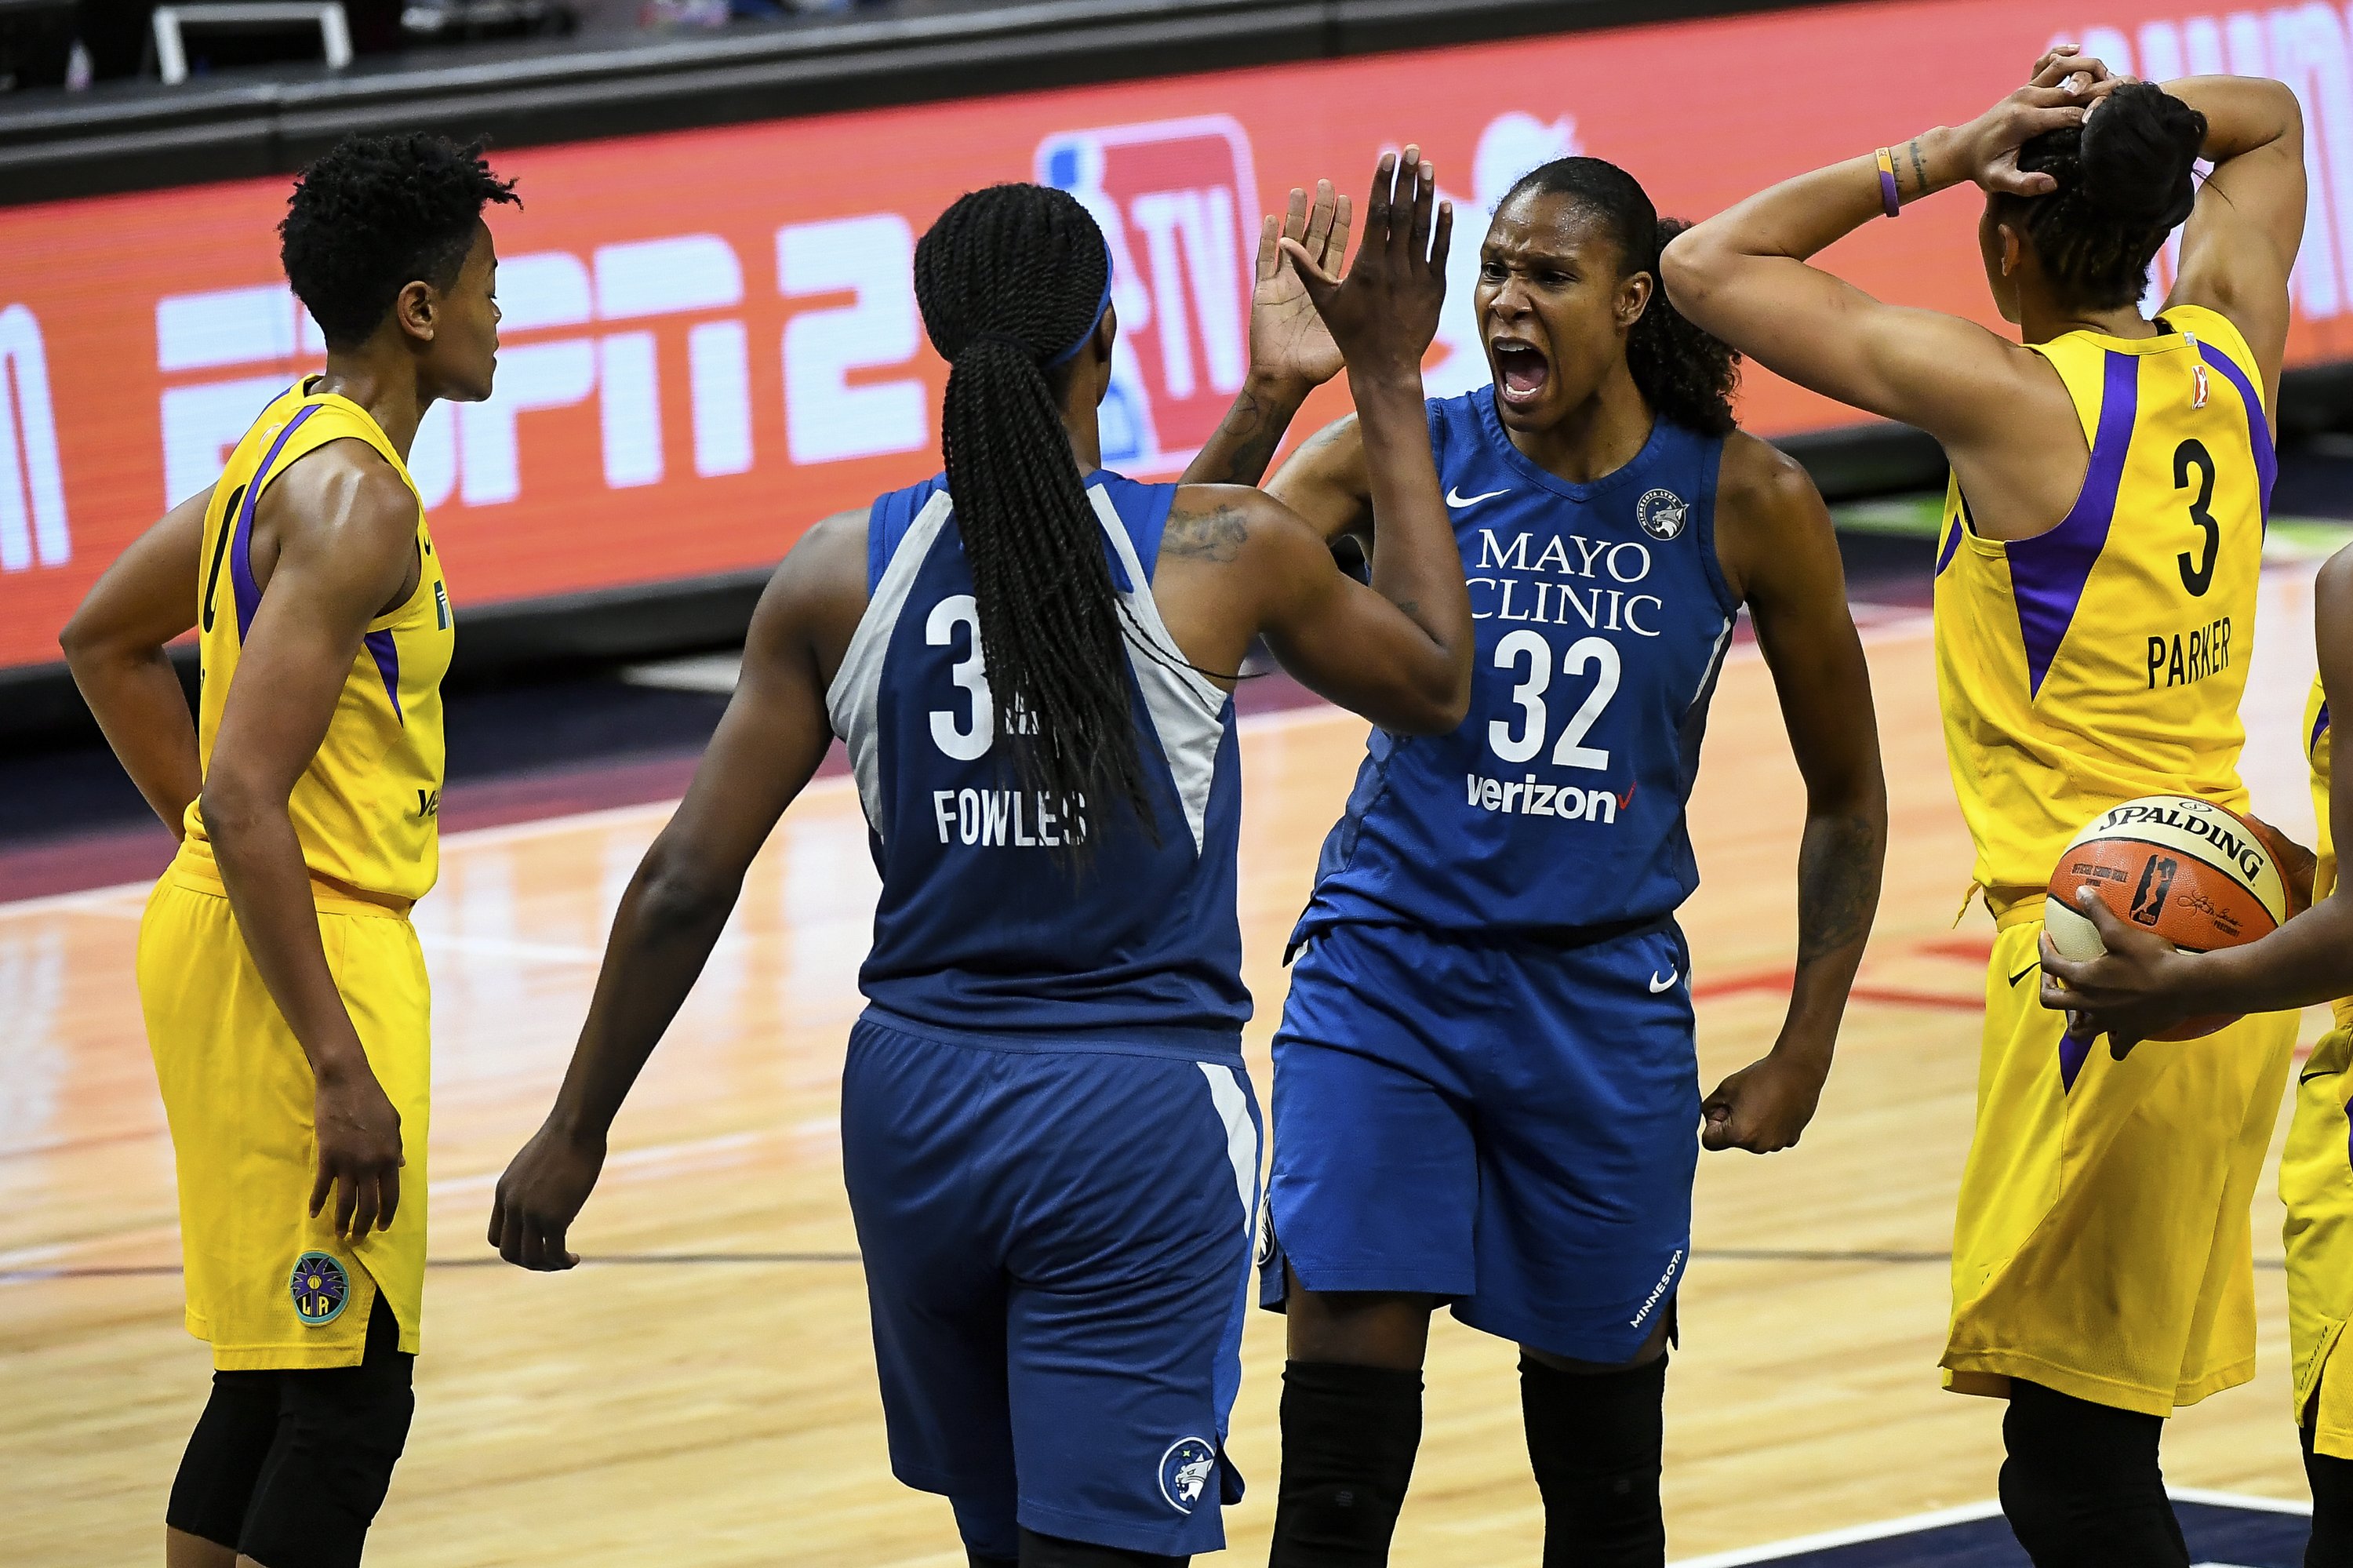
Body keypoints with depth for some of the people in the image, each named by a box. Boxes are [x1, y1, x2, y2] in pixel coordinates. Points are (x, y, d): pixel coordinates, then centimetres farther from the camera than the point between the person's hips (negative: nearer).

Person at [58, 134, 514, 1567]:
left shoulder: (292, 444, 11)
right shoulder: (356, 500, -19)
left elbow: (107, 641, 25)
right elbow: (249, 800, -25)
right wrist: (343, 1073, -26)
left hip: (242, 924, 10)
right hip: (304, 957, -10)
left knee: (272, 1382, 15)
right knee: (347, 1397, -8)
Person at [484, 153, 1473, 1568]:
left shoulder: (840, 577, -1)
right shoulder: (1224, 554, -7)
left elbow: (686, 884, 0)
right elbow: (1435, 683, 12)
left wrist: (577, 1131, 11)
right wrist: (1391, 390, 17)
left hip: (917, 1100, 4)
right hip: (1141, 1112, -4)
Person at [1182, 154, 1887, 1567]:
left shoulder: (1747, 504, -4)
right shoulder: (1397, 456, -5)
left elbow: (1847, 793, 6)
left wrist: (1805, 1052, 1)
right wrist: (1267, 402, -28)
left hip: (1604, 992, 1)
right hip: (1386, 973, -1)